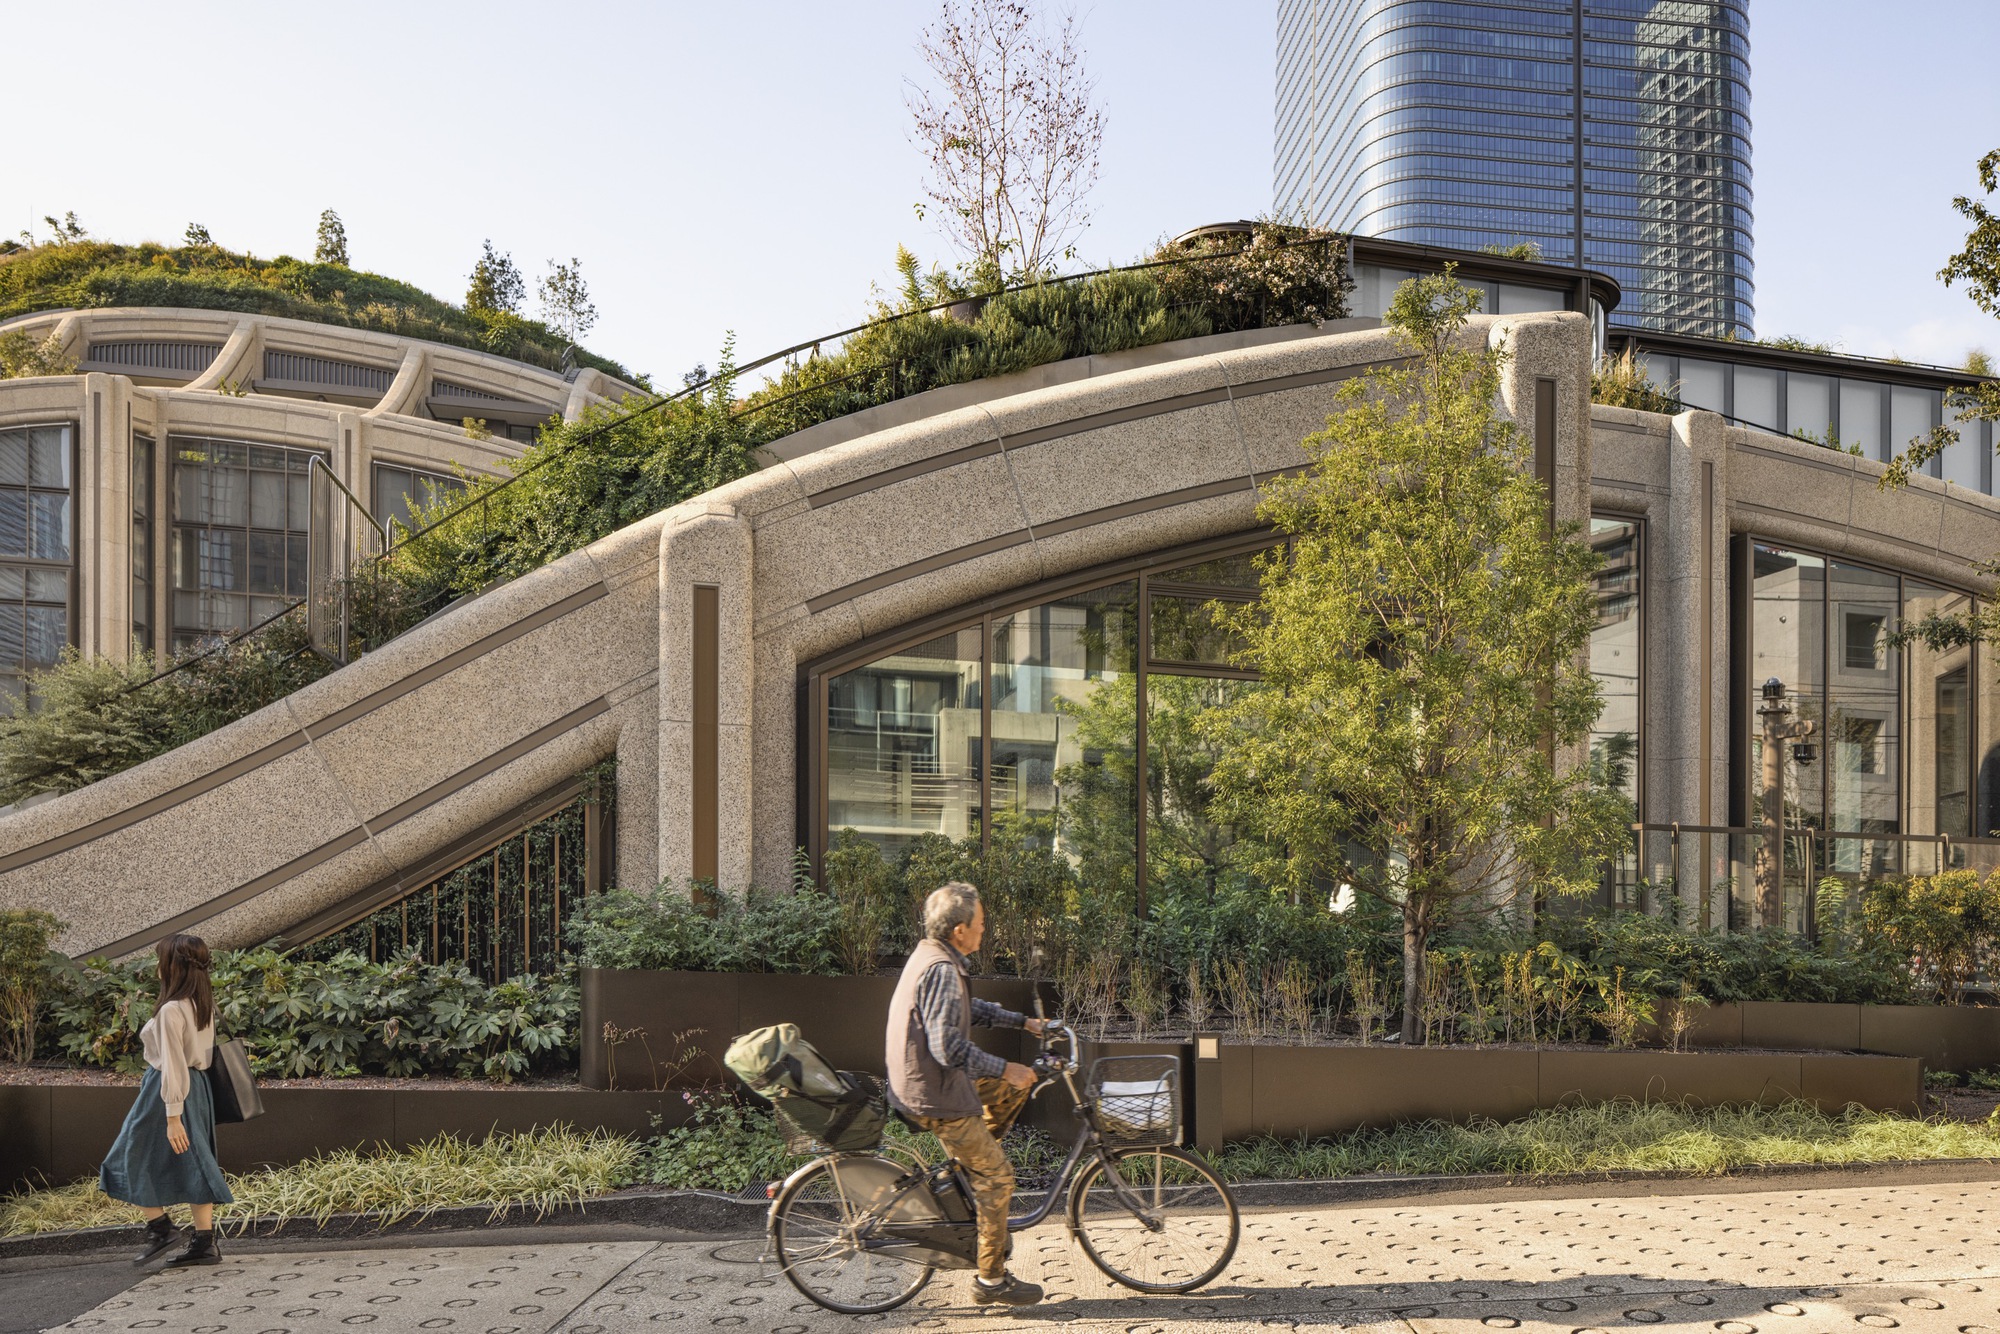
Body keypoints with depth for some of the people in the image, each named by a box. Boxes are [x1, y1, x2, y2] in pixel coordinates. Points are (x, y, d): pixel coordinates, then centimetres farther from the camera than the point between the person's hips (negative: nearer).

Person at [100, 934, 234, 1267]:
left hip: (170, 1090, -8)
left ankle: (159, 1227, 11)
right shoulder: (204, 1005, 7)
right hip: (198, 1086, 9)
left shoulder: (171, 1010, -19)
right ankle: (204, 1243, 9)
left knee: (137, 1160, 9)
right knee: (193, 1165, 10)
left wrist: (172, 1117, -21)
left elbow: (172, 1064, -21)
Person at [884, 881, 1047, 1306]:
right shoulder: (941, 970, -25)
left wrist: (1024, 1022, 21)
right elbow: (948, 1048, -30)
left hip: (924, 1078, 10)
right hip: (934, 1095, -10)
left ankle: (967, 1168, 22)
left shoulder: (930, 955, 8)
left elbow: (970, 1009, 23)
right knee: (997, 1177, -1)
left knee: (1017, 1087, 19)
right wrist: (1005, 1068, -21)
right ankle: (992, 1281, 8)